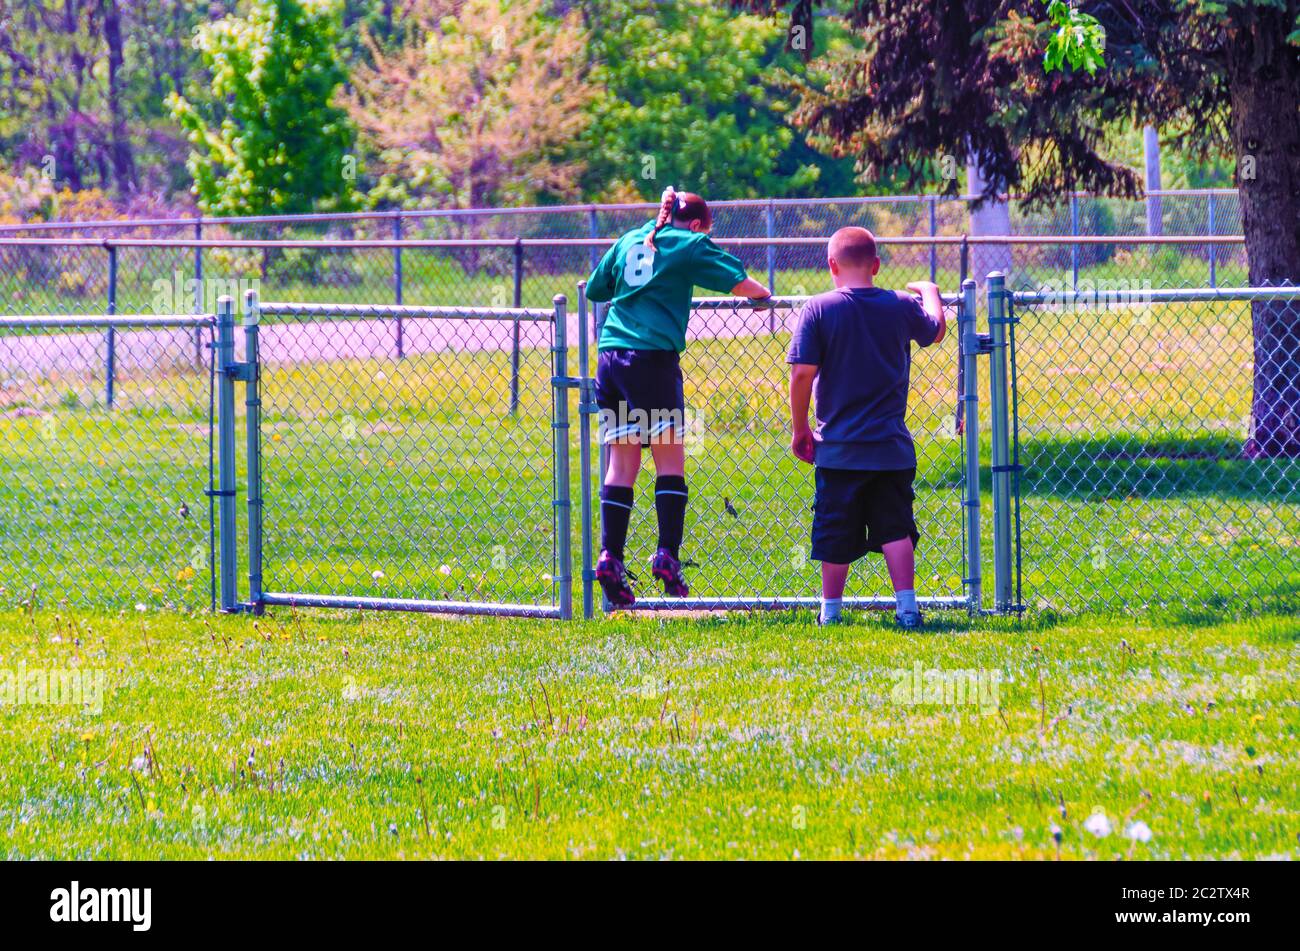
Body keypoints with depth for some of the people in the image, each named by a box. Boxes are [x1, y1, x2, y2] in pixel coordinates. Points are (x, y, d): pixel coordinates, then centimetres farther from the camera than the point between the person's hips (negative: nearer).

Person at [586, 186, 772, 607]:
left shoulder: (630, 240, 18)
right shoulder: (690, 244, 4)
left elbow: (594, 290, 25)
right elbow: (741, 283, -1)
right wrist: (764, 297, 19)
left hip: (610, 352, 5)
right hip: (653, 358, -5)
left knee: (621, 460, 7)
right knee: (669, 458, 2)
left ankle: (610, 557, -2)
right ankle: (667, 554, -7)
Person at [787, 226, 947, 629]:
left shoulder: (818, 309, -8)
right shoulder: (902, 307, 1)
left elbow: (802, 373, -12)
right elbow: (936, 331, 23)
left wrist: (800, 429, 0)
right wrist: (929, 292, 42)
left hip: (839, 445, -2)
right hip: (892, 445, 2)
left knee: (836, 533, 8)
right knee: (895, 528, 7)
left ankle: (831, 610, 15)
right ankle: (906, 606, 0)